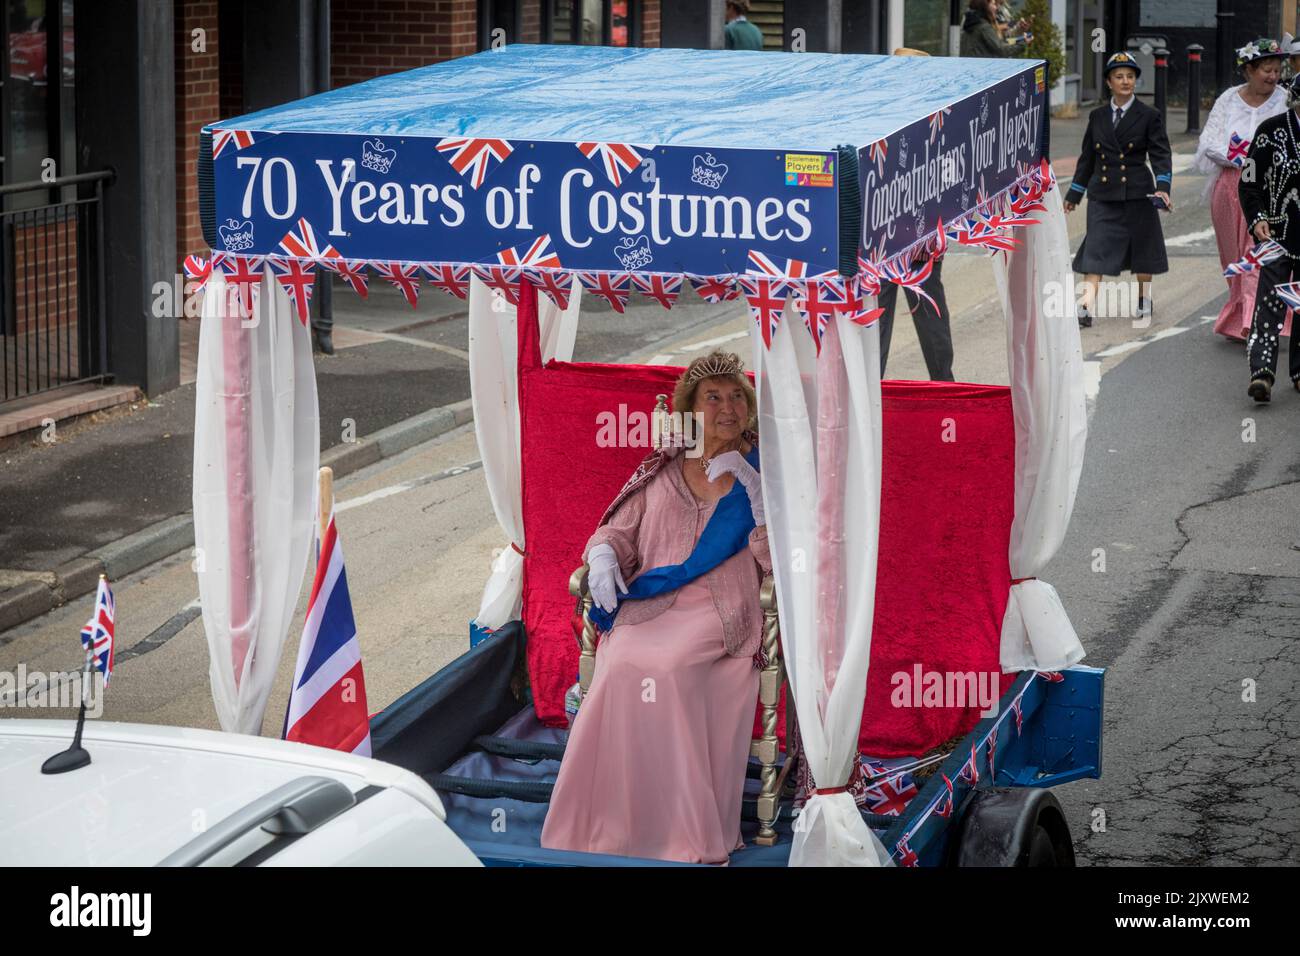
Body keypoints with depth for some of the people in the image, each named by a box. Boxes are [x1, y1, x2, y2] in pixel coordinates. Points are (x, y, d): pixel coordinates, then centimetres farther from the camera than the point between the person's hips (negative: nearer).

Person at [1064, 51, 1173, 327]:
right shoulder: (1097, 116, 8)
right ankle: (1086, 308, -17)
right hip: (1103, 194, 2)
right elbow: (1087, 157, 16)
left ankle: (1143, 299, 31)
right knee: (1096, 250, -8)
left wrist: (1163, 187, -20)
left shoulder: (1149, 116, -1)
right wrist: (1074, 194, 18)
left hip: (1136, 193, -2)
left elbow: (1161, 154, -5)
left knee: (1141, 247, 11)